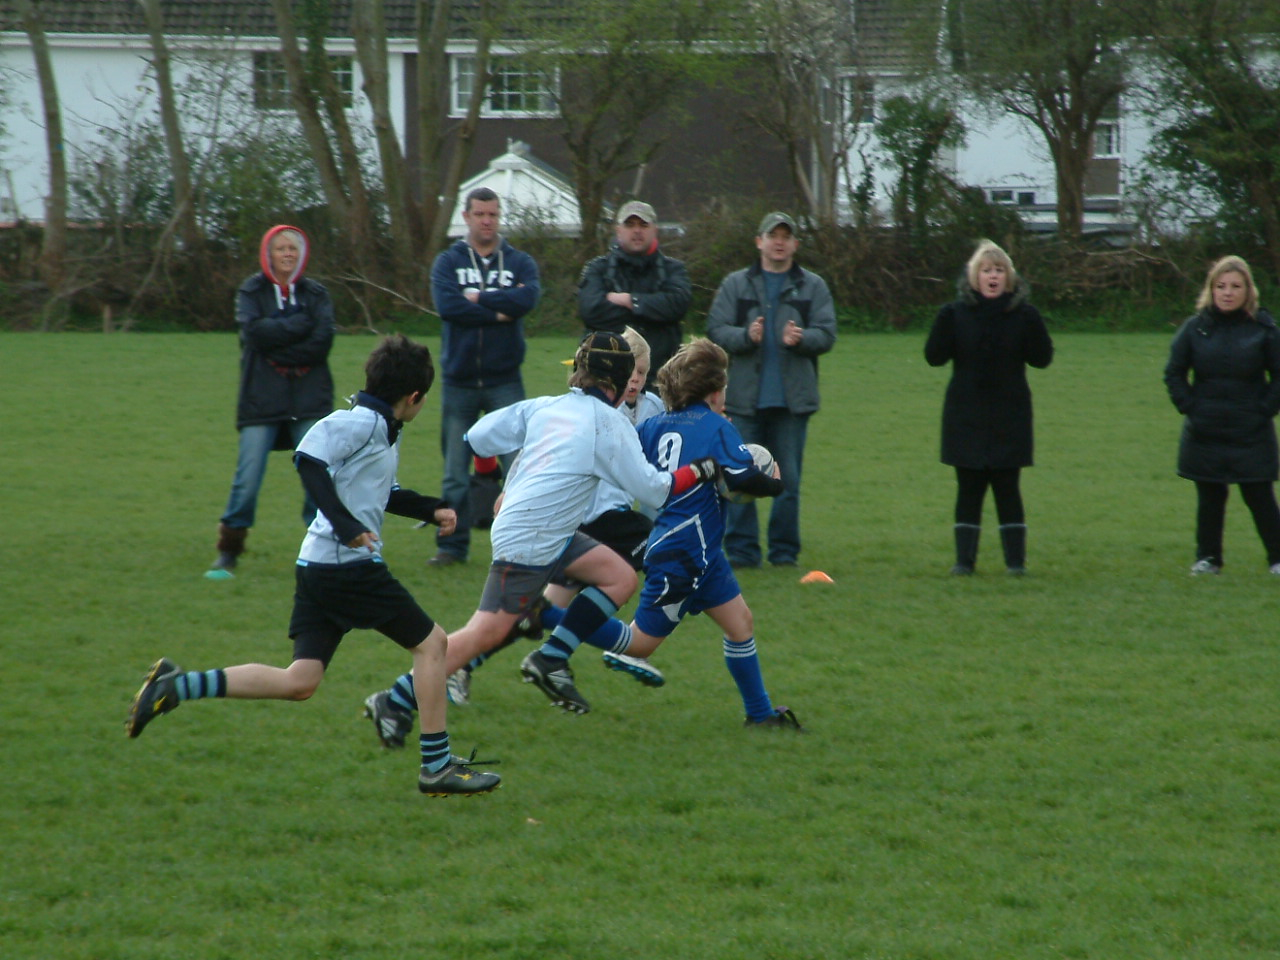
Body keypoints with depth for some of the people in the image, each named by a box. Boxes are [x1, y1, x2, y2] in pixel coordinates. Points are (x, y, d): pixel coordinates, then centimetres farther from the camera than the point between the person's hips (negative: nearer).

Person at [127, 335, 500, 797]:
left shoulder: (384, 430, 19)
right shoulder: (361, 423, -10)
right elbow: (310, 458, -23)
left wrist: (430, 509, 26)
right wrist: (345, 524, -27)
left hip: (319, 567, 10)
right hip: (349, 565, -10)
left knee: (299, 681, 4)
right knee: (430, 642, 0)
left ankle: (177, 685, -1)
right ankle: (437, 766, 4)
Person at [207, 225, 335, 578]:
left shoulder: (316, 294, 9)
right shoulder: (251, 291, 7)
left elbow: (322, 341, -5)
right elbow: (254, 331, -12)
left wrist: (277, 348, -9)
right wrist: (299, 324, -9)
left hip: (310, 400, 1)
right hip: (262, 400, -1)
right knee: (248, 478, -7)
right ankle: (227, 553, 3)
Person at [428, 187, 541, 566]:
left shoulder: (519, 262, 7)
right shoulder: (448, 262, 5)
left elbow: (527, 298, -14)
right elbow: (447, 305, -14)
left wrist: (479, 299, -10)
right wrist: (499, 311, -11)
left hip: (505, 380, 0)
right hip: (459, 380, 0)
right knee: (455, 472, 4)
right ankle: (453, 544, 12)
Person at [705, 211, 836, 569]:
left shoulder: (813, 287, 10)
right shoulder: (736, 285, 10)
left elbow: (827, 333, 1)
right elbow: (716, 330, 2)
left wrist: (801, 338, -20)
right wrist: (745, 336, -18)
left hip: (792, 400, 0)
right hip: (745, 398, 0)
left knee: (788, 480, 2)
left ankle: (784, 550, 10)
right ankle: (741, 549, 3)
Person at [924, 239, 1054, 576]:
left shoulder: (1022, 315, 0)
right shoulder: (956, 314, 0)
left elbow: (1042, 358, -6)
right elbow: (934, 356, -6)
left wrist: (1032, 325, -21)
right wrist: (944, 324, -22)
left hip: (1009, 418, -1)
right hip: (966, 418, 1)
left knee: (1007, 488, 0)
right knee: (969, 488, 2)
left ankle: (1016, 559, 5)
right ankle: (964, 558, 7)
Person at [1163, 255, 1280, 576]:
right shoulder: (1195, 327, 0)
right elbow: (1174, 372, 7)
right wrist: (1189, 406, -3)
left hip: (1251, 434, -2)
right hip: (1205, 434, 2)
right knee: (1209, 498, 8)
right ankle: (1208, 558, 17)